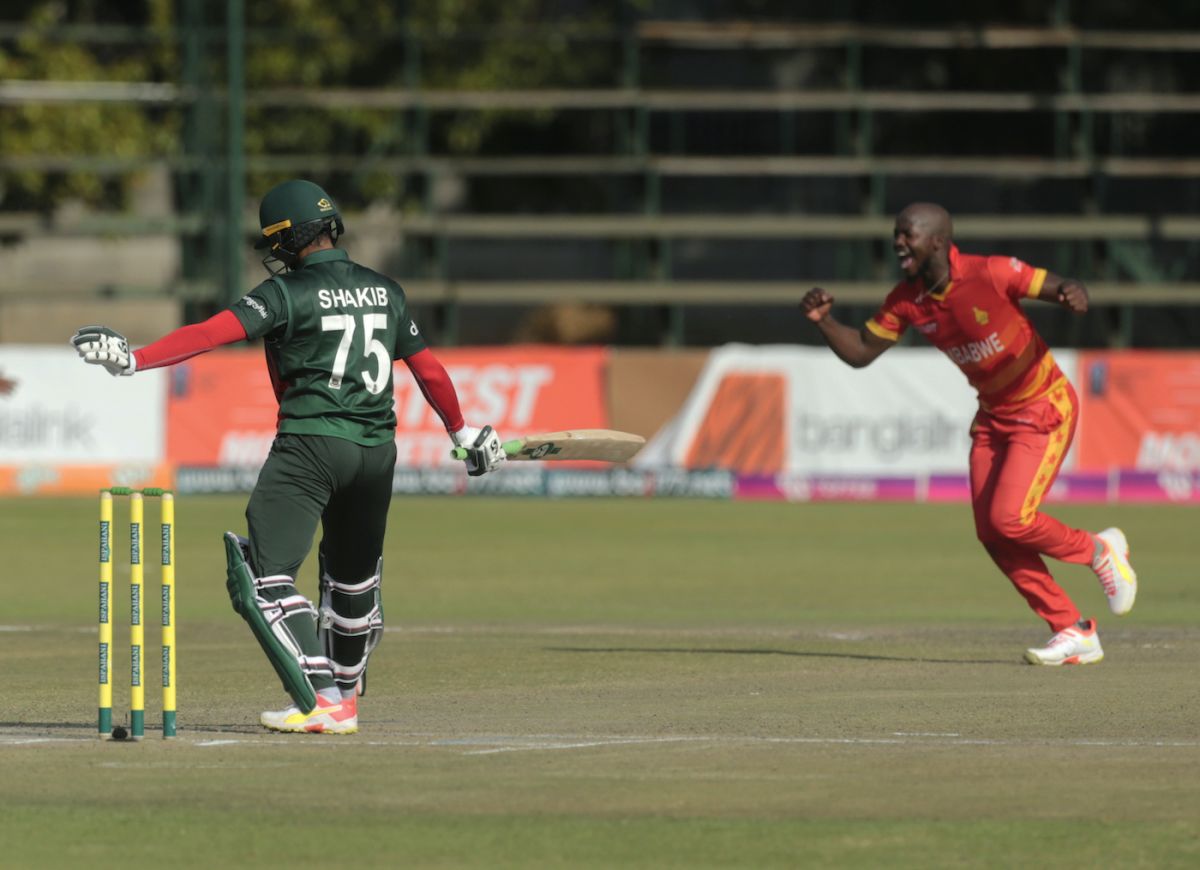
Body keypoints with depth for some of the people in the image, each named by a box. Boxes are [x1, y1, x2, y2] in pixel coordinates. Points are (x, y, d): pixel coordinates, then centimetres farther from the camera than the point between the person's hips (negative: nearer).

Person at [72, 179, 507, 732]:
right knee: (354, 581, 23)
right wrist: (463, 432, 34)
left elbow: (213, 333, -17)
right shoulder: (385, 291, 13)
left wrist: (133, 360, -21)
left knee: (266, 575, -10)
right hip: (377, 450, 7)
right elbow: (428, 369, 20)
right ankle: (344, 699, 35)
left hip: (309, 444, -7)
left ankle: (320, 701, -23)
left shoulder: (289, 293, -5)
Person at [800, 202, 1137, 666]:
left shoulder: (990, 274, -23)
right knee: (991, 534, -1)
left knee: (1009, 519, -19)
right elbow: (860, 352, 1)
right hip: (993, 415, 7)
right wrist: (823, 321, -17)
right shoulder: (907, 300, -6)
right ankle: (1075, 633, 9)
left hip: (1045, 410, -7)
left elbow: (1063, 289, -19)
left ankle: (1100, 551, 10)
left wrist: (1074, 295, -43)